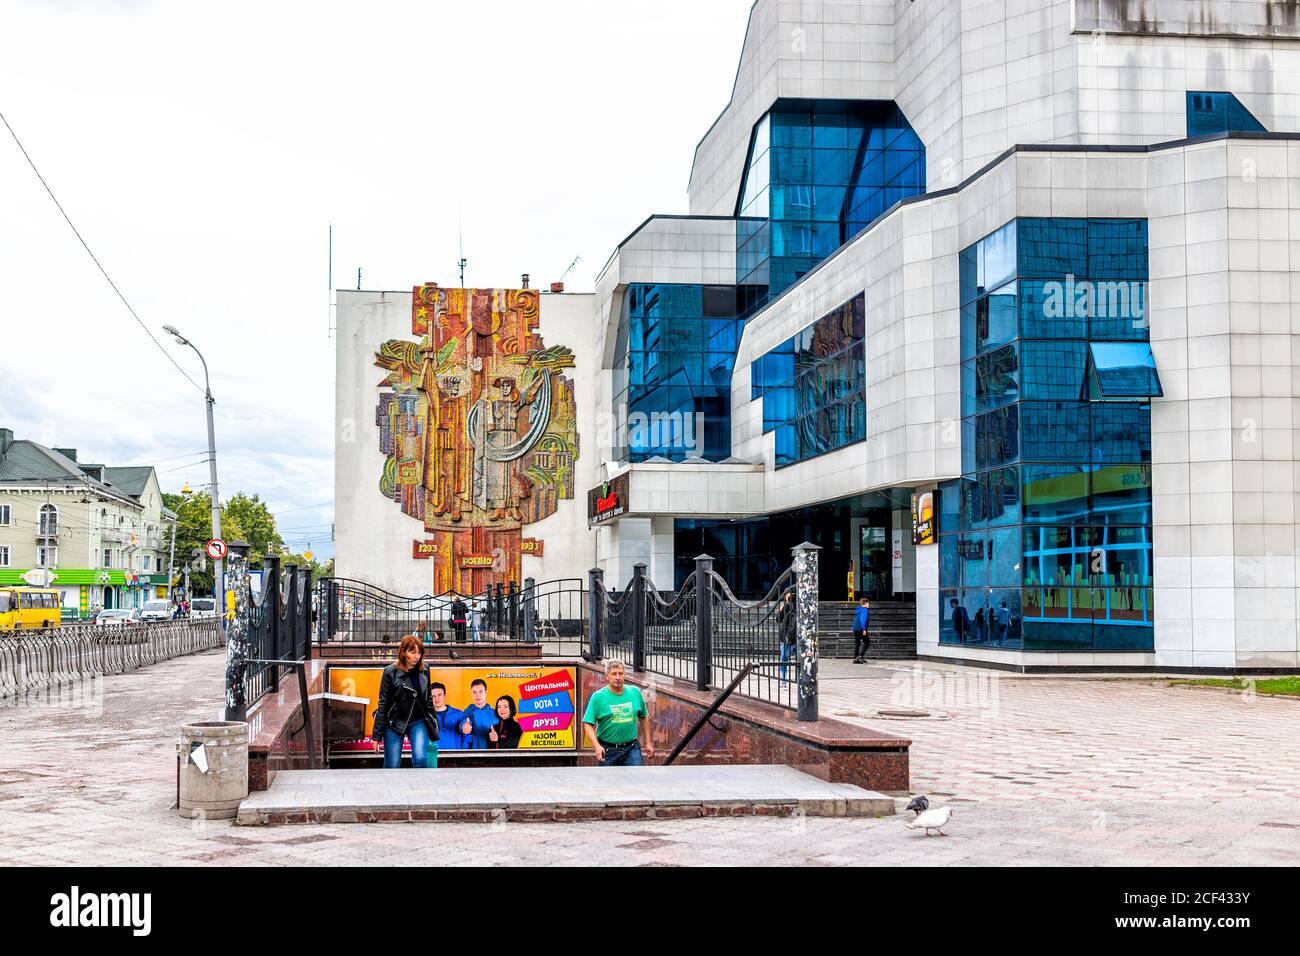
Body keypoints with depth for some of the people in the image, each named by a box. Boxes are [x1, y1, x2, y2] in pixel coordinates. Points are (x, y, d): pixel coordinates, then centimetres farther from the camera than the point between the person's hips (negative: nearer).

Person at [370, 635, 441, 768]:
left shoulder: (424, 670, 2)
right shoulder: (391, 672, -8)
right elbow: (383, 704, -5)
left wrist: (434, 729, 14)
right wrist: (377, 736, -6)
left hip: (418, 722, 2)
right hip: (394, 723, -2)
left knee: (421, 759, -17)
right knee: (392, 767, 1)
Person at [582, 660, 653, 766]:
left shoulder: (635, 692, 3)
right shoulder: (598, 697, -8)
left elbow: (644, 717, 15)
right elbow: (588, 724, -11)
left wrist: (648, 742, 14)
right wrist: (596, 745, -24)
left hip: (631, 748, 2)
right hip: (608, 750, -2)